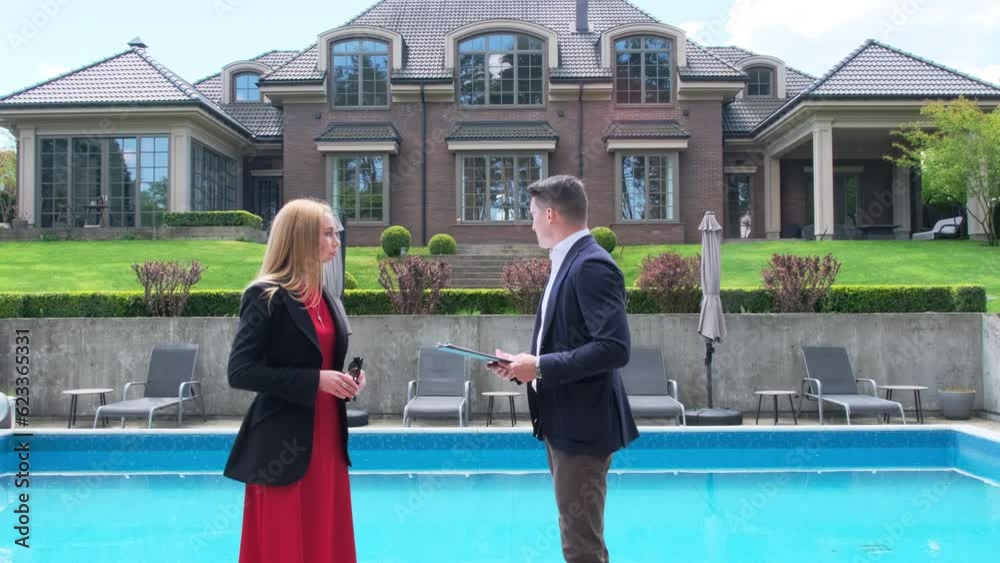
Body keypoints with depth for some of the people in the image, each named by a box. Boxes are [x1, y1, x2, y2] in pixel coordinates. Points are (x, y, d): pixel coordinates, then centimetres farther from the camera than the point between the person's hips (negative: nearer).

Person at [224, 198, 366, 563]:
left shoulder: (323, 296, 10)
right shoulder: (265, 297, -13)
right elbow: (240, 372, -18)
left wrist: (345, 378, 1)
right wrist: (314, 380, -22)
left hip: (327, 439, 8)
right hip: (284, 445, -7)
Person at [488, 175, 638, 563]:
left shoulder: (592, 265, -18)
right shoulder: (568, 262, 12)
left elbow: (614, 348, -27)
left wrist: (541, 367, -23)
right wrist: (525, 365, 2)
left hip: (582, 424, -10)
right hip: (564, 422, 10)